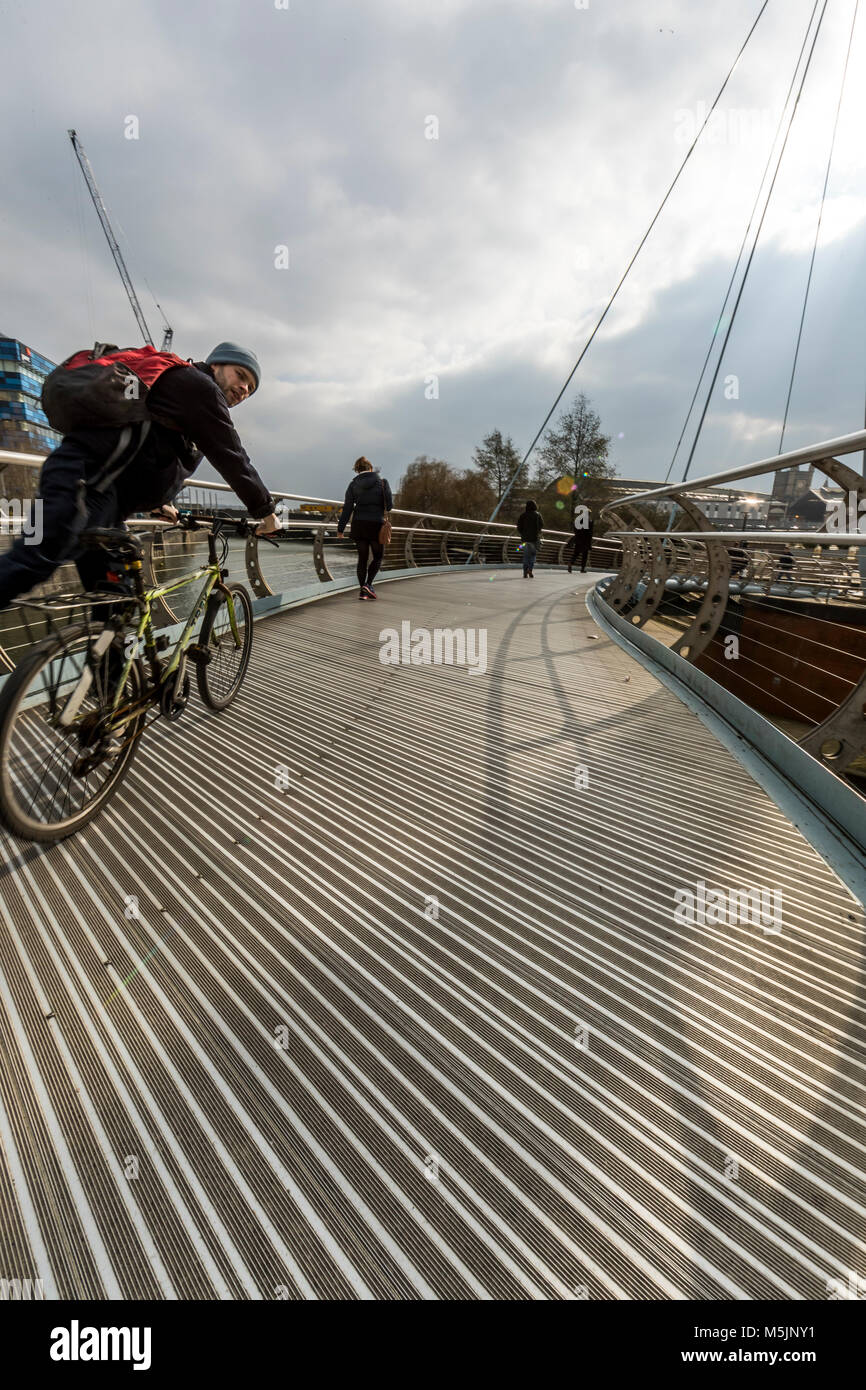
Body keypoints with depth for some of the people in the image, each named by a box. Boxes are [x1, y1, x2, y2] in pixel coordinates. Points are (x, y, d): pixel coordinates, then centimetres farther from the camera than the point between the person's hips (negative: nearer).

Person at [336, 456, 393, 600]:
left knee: (362, 558, 11)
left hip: (358, 524, 3)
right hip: (376, 523, -2)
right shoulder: (382, 482, -2)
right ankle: (368, 584, -6)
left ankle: (362, 590, 9)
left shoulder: (353, 484, 3)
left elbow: (347, 508, 0)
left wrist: (340, 529, 4)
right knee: (378, 557, 13)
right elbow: (389, 504, -3)